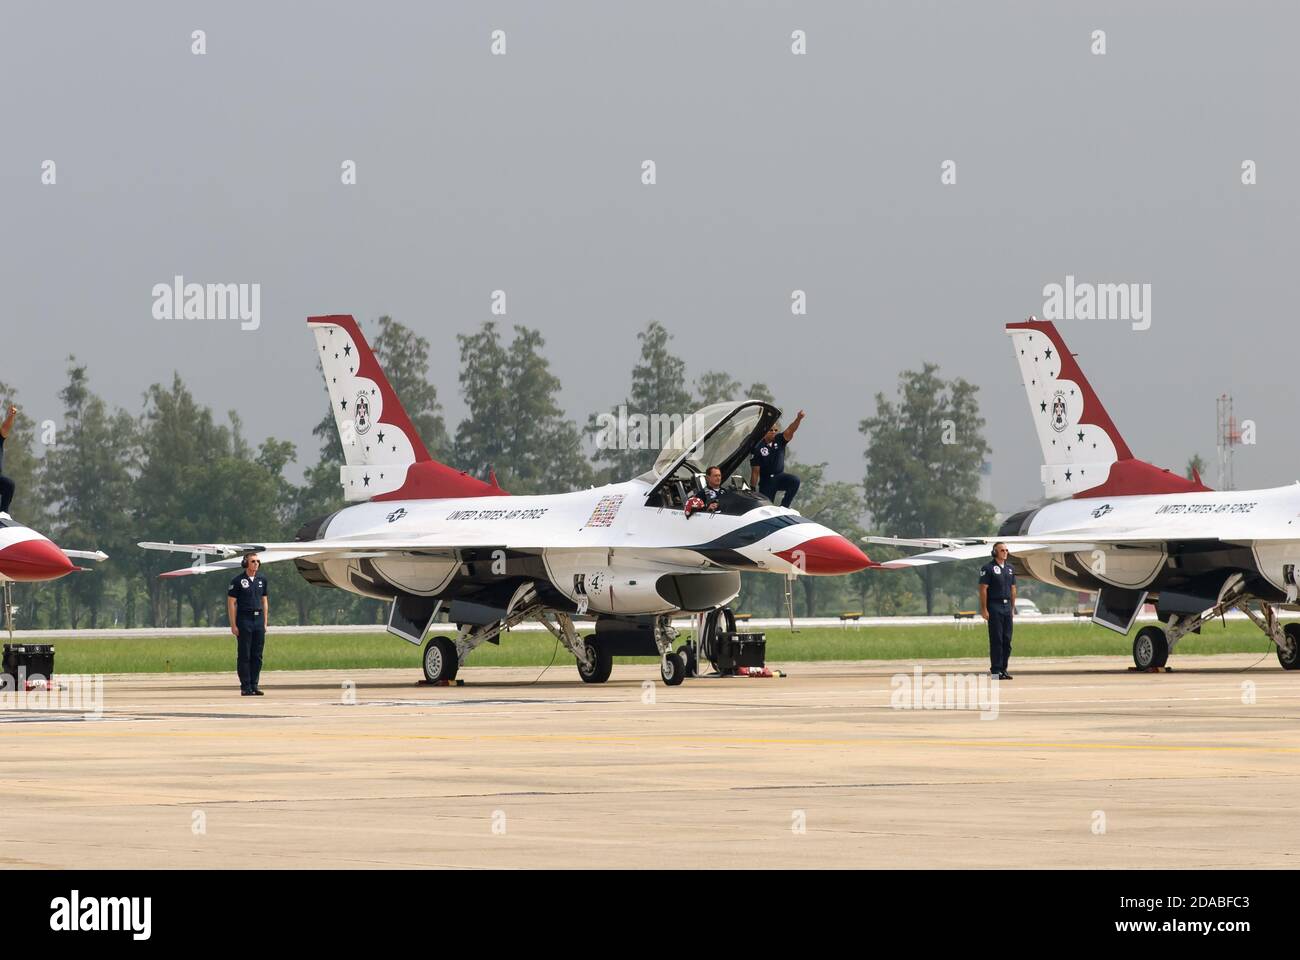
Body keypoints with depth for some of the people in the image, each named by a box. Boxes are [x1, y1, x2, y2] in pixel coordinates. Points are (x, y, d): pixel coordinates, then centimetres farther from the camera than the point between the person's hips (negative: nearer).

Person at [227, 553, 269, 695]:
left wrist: (265, 622, 11)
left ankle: (254, 685, 9)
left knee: (257, 655, 4)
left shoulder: (262, 580, 11)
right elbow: (231, 603, -4)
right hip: (244, 619, -5)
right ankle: (245, 687, -1)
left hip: (258, 619, 5)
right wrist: (233, 625, -9)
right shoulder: (238, 581, -4)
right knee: (244, 655, -3)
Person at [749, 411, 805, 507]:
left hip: (779, 477, 2)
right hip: (766, 482, -2)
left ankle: (783, 507, -18)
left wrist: (798, 419, -41)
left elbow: (790, 430, -21)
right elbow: (755, 471, -11)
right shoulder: (758, 448, -12)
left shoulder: (779, 440, -3)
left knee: (794, 481, -27)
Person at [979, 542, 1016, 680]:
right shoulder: (988, 568, -5)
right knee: (996, 639, -7)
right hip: (994, 606, -6)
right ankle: (995, 670, -5)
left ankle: (1003, 669, 10)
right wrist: (984, 609, -14)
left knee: (1007, 639, 4)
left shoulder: (1009, 568, 15)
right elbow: (983, 589, -9)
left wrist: (1013, 608, 15)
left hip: (1007, 606, 6)